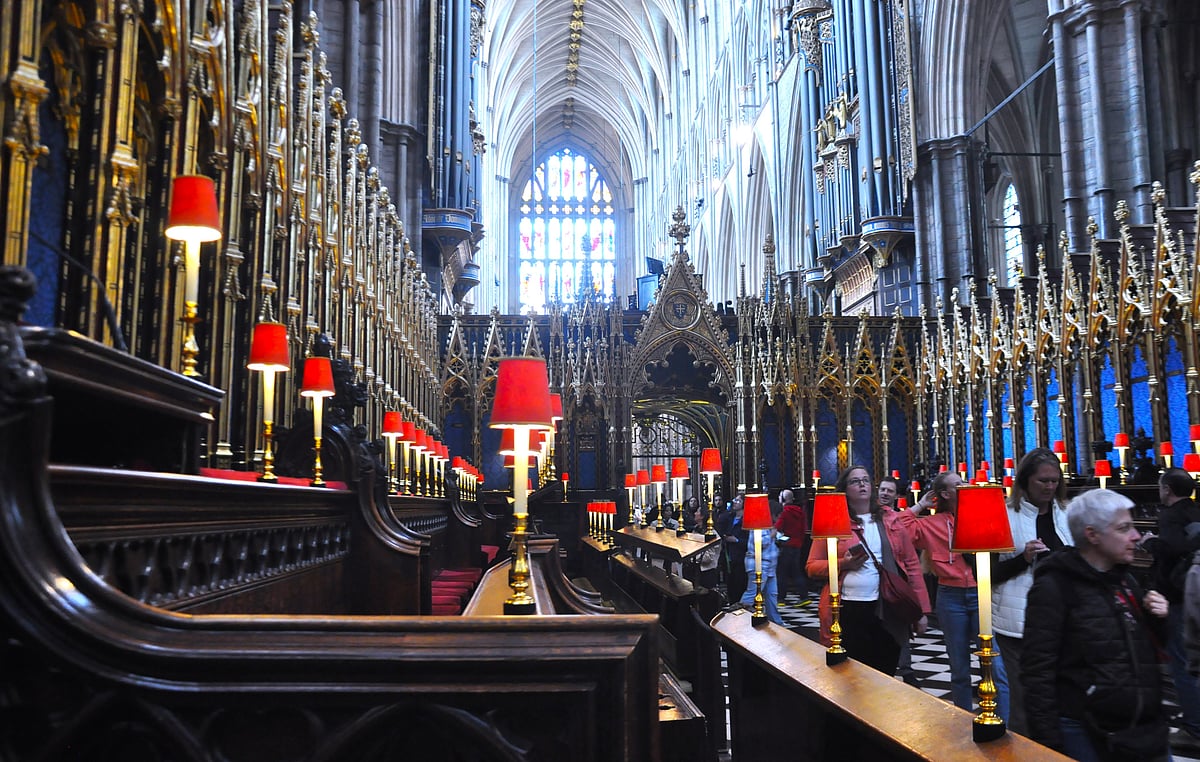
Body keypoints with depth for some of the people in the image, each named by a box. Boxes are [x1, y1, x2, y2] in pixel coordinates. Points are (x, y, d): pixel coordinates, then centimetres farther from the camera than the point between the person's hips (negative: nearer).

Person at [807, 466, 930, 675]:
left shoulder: (891, 520, 10)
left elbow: (911, 564, 8)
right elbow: (812, 567, 2)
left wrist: (921, 609, 2)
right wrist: (843, 564, -14)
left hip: (889, 611, 2)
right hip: (849, 611, -2)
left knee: (886, 677, 10)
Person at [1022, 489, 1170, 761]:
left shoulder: (1125, 580, 10)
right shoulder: (1055, 587, -14)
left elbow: (1144, 650, 20)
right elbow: (1037, 672, -17)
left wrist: (1158, 621, 1)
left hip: (1145, 728, 7)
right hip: (1086, 735, -7)